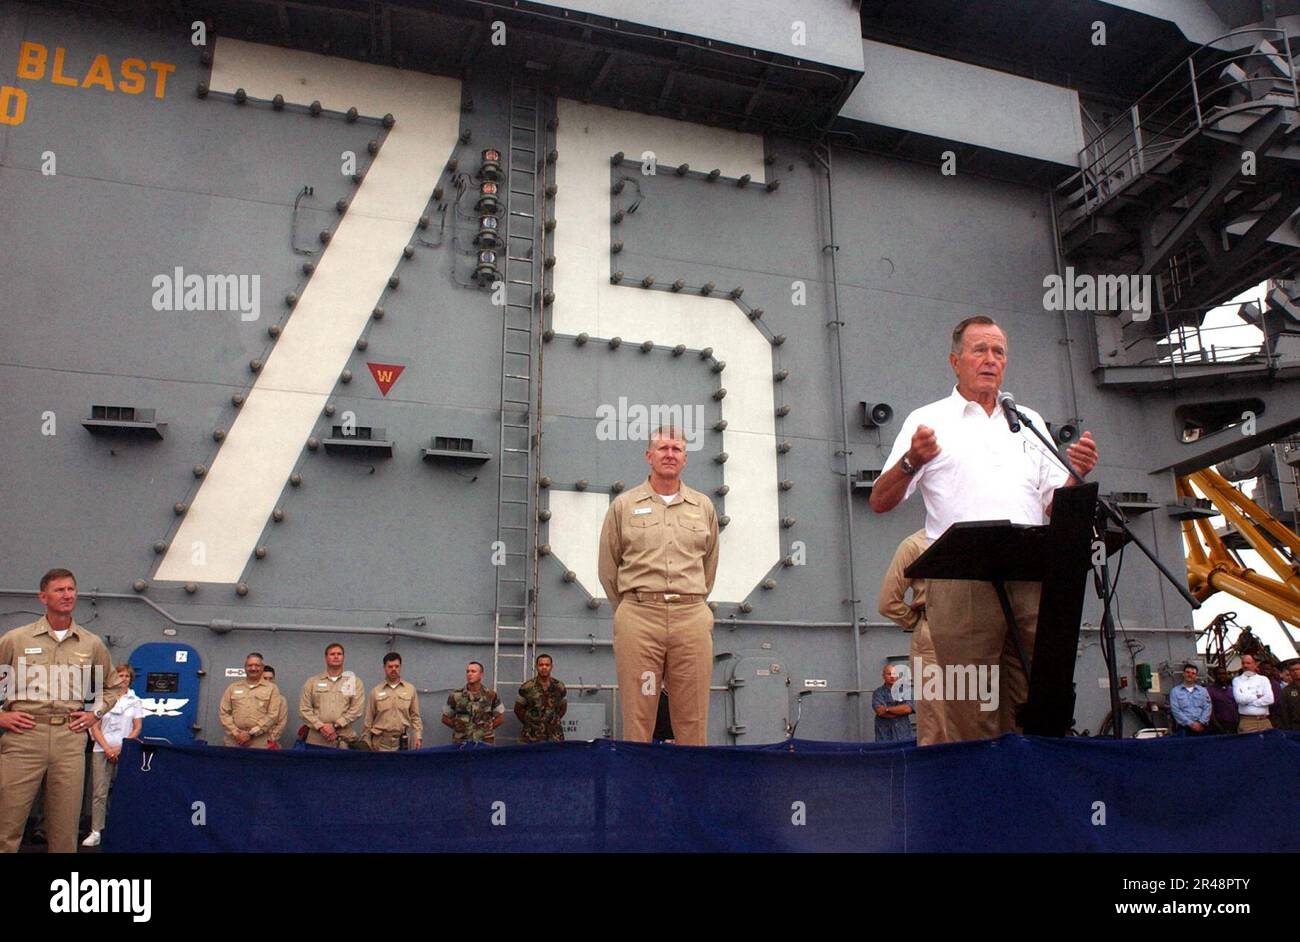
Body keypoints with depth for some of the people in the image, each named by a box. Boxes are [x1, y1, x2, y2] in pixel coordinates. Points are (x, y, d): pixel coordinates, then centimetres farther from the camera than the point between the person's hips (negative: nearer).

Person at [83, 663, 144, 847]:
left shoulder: (135, 701, 9)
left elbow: (137, 728, 6)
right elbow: (95, 726, 4)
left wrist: (120, 747, -6)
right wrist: (107, 748, -7)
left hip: (125, 751, 0)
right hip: (102, 750, 0)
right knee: (99, 792, -4)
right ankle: (96, 832, -3)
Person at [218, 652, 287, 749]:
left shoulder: (272, 688, 6)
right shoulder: (233, 688, 15)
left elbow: (272, 715, -3)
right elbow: (223, 712, 8)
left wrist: (251, 734, -10)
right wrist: (235, 732, -6)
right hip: (233, 741, 2)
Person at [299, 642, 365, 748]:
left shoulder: (355, 682, 9)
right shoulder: (312, 682, 13)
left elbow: (356, 710, -2)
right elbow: (304, 709, 4)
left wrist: (335, 725, -12)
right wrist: (321, 727, -10)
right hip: (316, 740, 1)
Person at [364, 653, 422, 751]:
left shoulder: (410, 689, 6)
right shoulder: (375, 691, 4)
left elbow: (415, 716, 8)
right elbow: (368, 720, 6)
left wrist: (418, 736, -2)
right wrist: (366, 744, 3)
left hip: (403, 742, 1)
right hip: (381, 742, -1)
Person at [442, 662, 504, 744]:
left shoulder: (491, 695, 2)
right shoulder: (455, 696, 2)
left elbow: (501, 717, 10)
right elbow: (445, 718, 10)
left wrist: (490, 726, 0)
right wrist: (457, 726, 0)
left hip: (485, 743, 0)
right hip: (461, 743, 0)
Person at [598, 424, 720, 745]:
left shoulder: (703, 507, 14)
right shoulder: (624, 505, 9)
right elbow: (608, 567, 13)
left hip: (692, 617, 2)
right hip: (638, 617, -2)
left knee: (693, 721, 2)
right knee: (637, 718, -2)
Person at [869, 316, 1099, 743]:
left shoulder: (1029, 422, 23)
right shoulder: (927, 420, 11)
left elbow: (1054, 505, 21)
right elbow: (880, 502, 2)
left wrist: (1077, 475, 0)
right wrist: (912, 462, -17)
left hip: (1031, 578, 4)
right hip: (961, 578, -4)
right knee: (971, 722, -7)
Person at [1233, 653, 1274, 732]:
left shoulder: (1263, 679, 12)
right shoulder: (1237, 680, 8)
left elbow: (1269, 699, -2)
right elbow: (1240, 699, -8)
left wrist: (1249, 701, -3)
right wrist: (1257, 696, -1)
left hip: (1264, 721, 2)